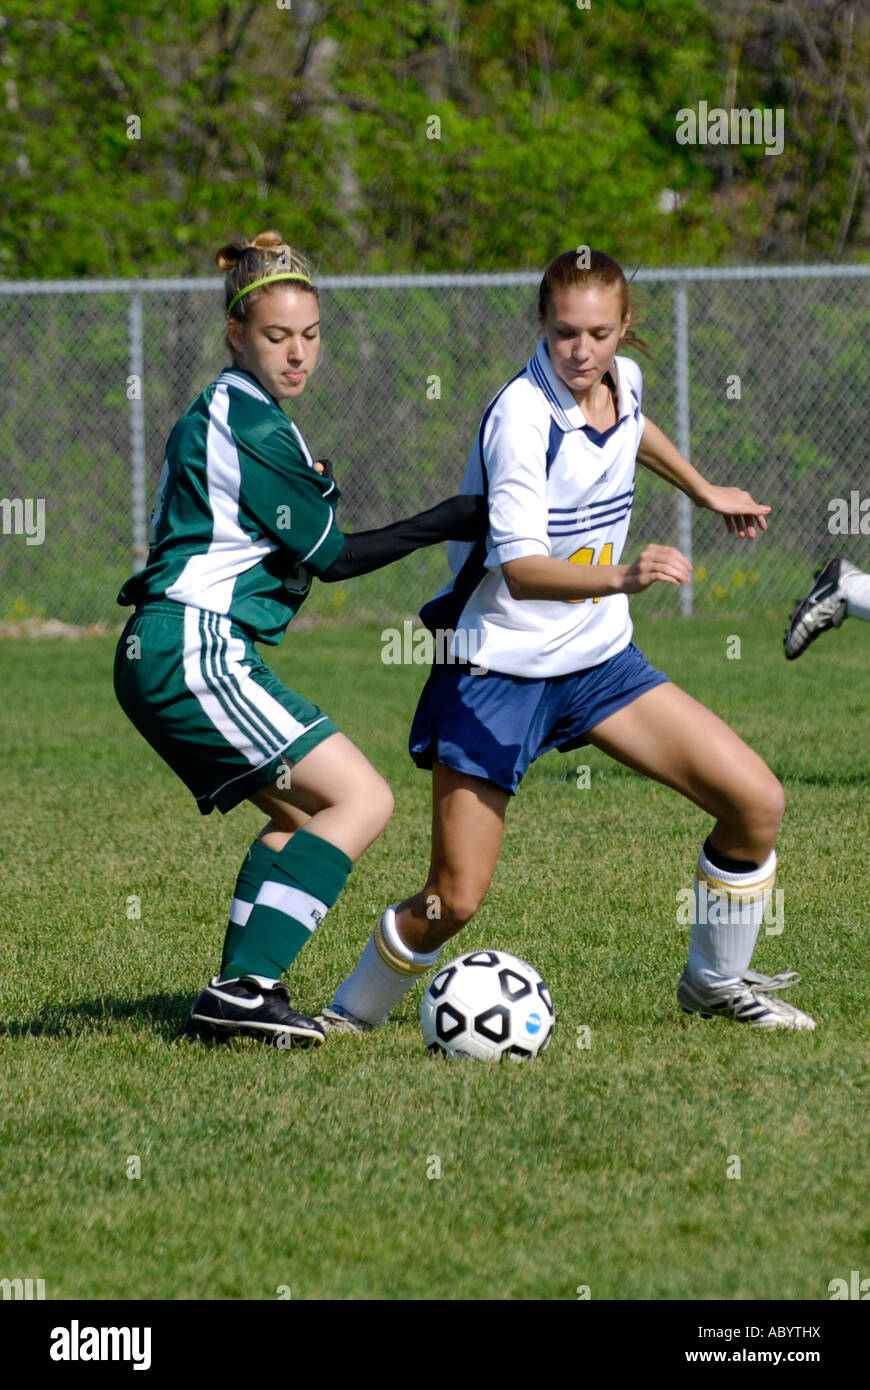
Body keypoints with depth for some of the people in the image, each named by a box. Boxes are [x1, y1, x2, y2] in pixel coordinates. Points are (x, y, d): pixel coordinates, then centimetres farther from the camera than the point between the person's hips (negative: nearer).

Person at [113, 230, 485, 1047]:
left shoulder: (219, 413, 19)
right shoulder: (254, 429, -13)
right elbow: (330, 556, -7)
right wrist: (449, 523, -2)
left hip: (159, 655, 10)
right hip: (197, 651, -10)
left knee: (301, 815, 16)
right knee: (363, 799, -12)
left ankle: (238, 997, 7)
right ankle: (244, 986, -19)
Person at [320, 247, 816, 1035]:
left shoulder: (623, 381, -2)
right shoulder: (522, 417, -24)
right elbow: (520, 569, -34)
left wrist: (704, 490, 36)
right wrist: (622, 577, -48)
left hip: (597, 657, 7)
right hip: (498, 667, -7)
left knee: (756, 802, -4)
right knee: (455, 900, -11)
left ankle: (717, 982, 19)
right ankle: (353, 1013, 16)